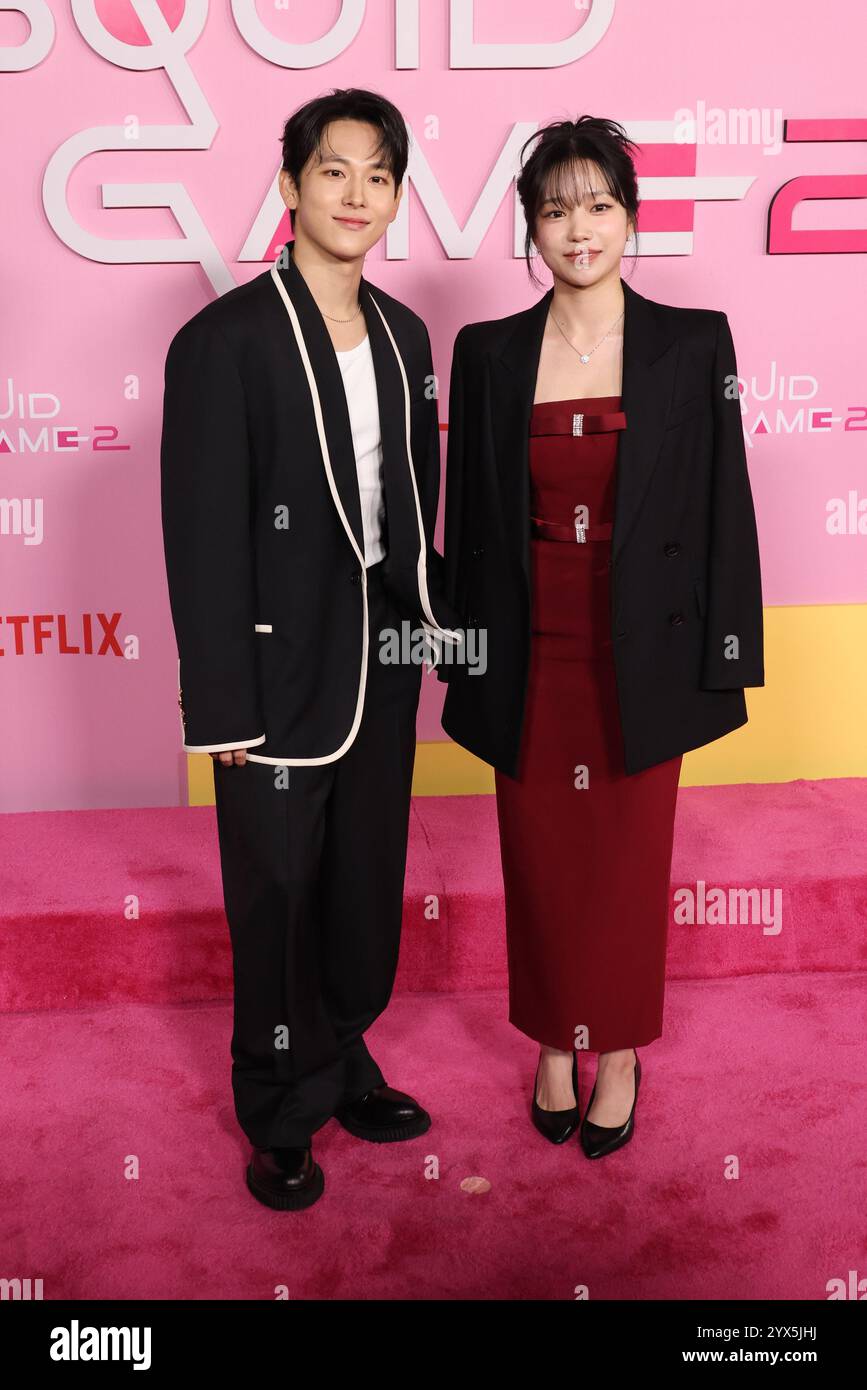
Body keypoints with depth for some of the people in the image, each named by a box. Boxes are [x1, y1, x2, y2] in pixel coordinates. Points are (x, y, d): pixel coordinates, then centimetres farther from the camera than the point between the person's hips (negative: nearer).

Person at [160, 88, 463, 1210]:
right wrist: (222, 707, -15)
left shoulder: (403, 335, 8)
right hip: (283, 668, -6)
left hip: (384, 656, 6)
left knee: (367, 880, 17)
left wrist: (434, 621, 10)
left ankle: (344, 1063, 40)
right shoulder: (226, 340, -11)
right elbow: (203, 537, -14)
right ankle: (282, 1114, 30)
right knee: (277, 897, 9)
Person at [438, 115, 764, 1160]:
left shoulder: (694, 344, -1)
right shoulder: (487, 354, 4)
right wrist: (463, 655, 5)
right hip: (528, 655, 1)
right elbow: (468, 522, 6)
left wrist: (724, 659, -3)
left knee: (629, 863, 9)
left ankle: (619, 1053, 31)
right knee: (542, 864, 10)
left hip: (642, 655, -1)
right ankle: (556, 1045, 32)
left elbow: (722, 506, 0)